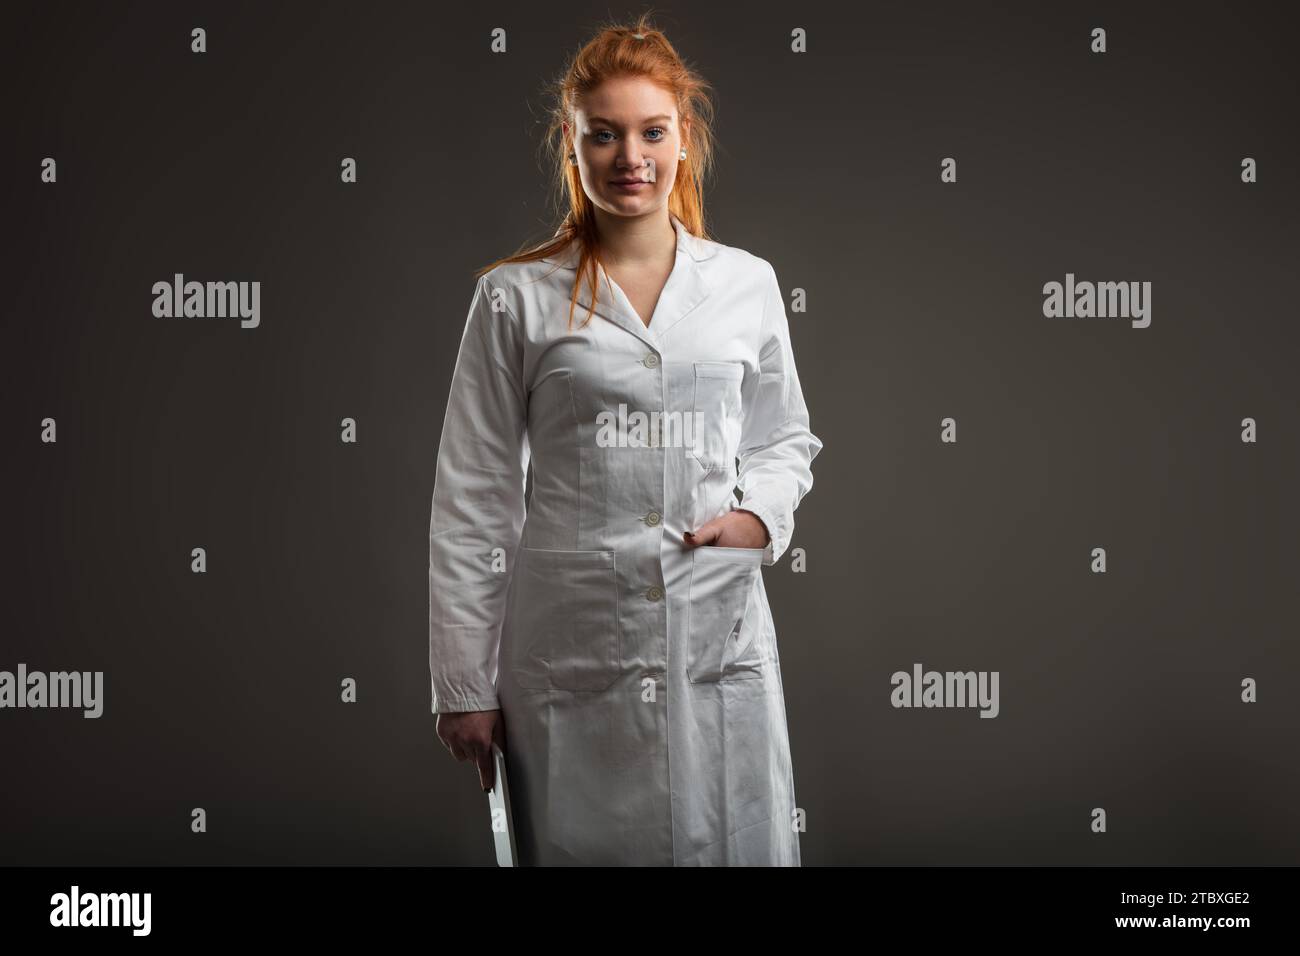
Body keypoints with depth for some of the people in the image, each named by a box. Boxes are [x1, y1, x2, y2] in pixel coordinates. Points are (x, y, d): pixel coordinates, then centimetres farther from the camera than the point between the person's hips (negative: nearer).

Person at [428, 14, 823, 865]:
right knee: (583, 851, 6)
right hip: (569, 648, -2)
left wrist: (763, 515, -3)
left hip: (719, 637, 2)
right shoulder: (517, 299, 1)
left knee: (736, 846, 4)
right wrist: (465, 685, 1)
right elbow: (473, 500, 2)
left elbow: (784, 438, 20)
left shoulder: (748, 285, 7)